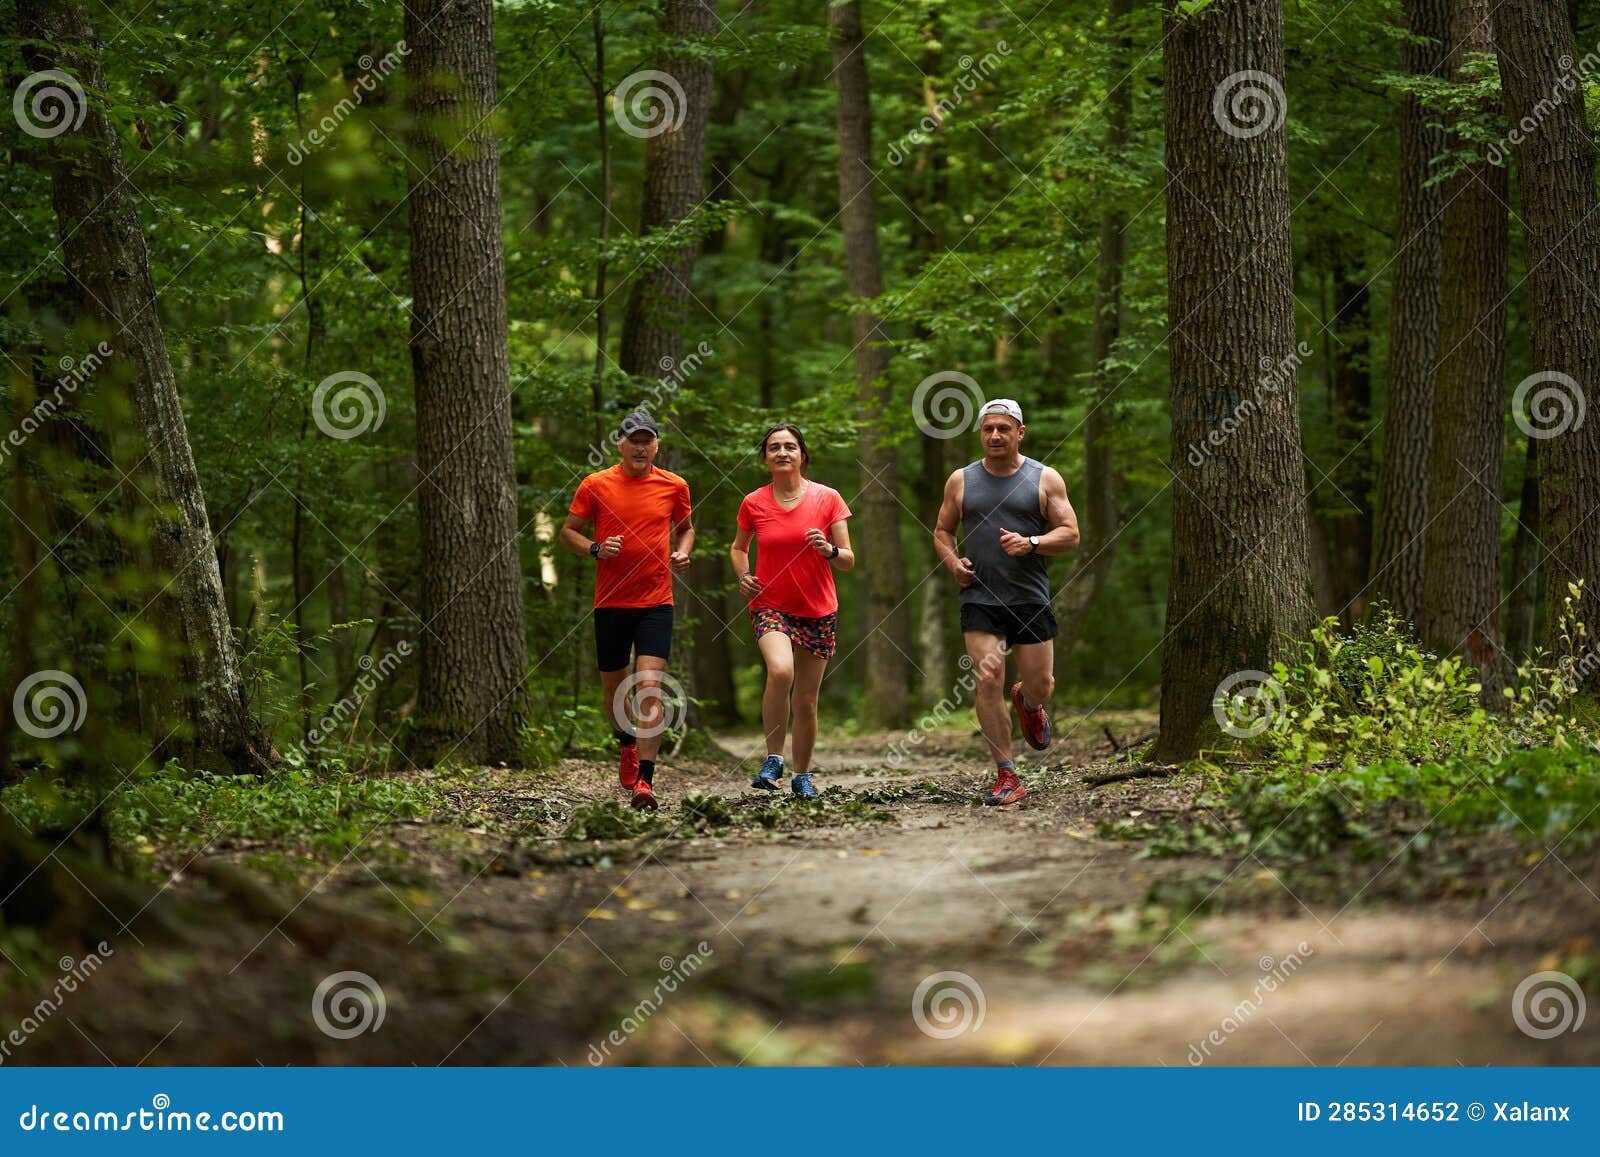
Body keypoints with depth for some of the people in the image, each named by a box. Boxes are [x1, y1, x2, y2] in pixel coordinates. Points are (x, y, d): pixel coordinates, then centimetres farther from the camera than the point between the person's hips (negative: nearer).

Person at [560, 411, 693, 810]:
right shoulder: (595, 485, 1)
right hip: (610, 602, 1)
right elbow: (568, 532, 7)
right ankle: (627, 745, 44)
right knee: (614, 687, 12)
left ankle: (644, 781, -18)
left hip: (656, 602, -1)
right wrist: (596, 549, -12)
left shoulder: (673, 486, 4)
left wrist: (682, 553, 1)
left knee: (649, 686, -15)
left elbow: (686, 527, 22)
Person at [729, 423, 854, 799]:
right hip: (770, 605, -1)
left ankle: (802, 775, 24)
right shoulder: (753, 504, 1)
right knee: (780, 670, -30)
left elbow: (848, 561, 1)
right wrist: (743, 575, -1)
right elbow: (738, 547, 19)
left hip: (818, 612, 1)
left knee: (806, 701, 5)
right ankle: (773, 760, -17)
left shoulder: (827, 499, -2)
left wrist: (829, 550, -21)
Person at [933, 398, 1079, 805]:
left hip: (1031, 600, 0)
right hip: (980, 600, 0)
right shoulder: (961, 481, 8)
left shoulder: (1045, 479, 3)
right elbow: (942, 531, 18)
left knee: (1039, 686, 2)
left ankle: (1028, 704, 43)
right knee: (988, 680, -13)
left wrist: (1031, 543, -17)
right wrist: (953, 561, -3)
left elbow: (1070, 534, 1)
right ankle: (1007, 776, -7)